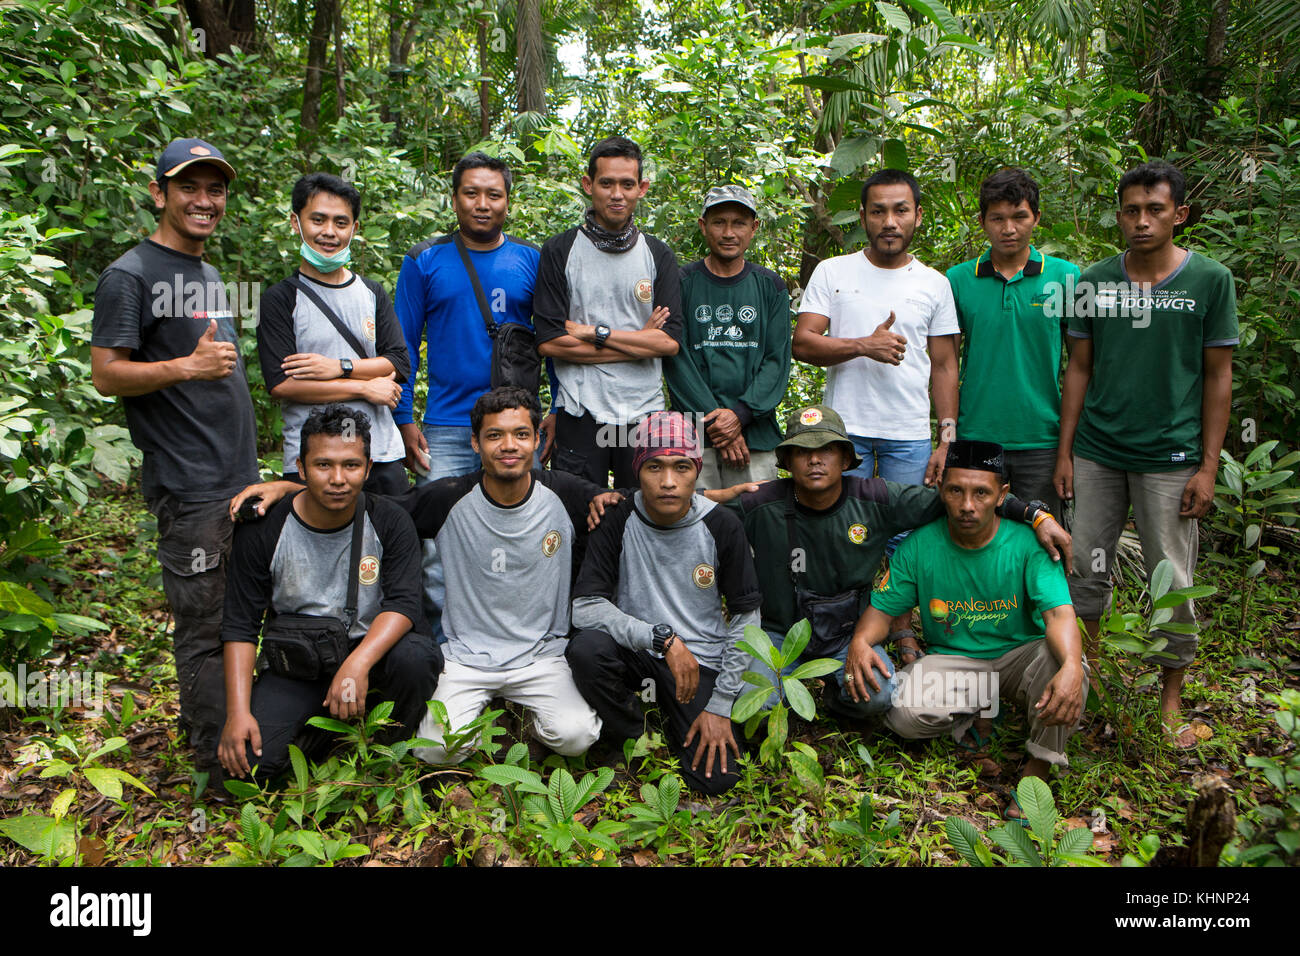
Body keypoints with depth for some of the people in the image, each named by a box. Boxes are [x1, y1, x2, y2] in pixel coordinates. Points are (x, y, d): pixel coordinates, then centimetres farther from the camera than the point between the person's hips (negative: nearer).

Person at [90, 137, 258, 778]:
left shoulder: (208, 275, 20)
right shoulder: (130, 275, -6)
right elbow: (106, 374, -11)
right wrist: (187, 366, -26)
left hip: (241, 479, 9)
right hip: (190, 485, -9)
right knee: (204, 626, -4)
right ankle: (218, 765, 6)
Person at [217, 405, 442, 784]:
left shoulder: (389, 522, -9)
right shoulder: (263, 530, -10)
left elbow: (403, 603, -18)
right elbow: (240, 626, -6)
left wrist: (357, 665, -36)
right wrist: (237, 712, -17)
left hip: (372, 649, 0)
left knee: (416, 656, -34)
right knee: (244, 761, -20)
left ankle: (394, 747, -3)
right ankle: (322, 725, 11)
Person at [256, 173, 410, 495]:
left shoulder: (372, 293, 14)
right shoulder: (279, 299, 1)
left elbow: (400, 364, 5)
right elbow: (281, 384, -10)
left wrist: (341, 367, -11)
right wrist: (365, 388, -9)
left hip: (383, 455, 4)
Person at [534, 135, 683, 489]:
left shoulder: (659, 255, 9)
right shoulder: (558, 251, 2)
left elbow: (670, 340, -2)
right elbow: (549, 342, -8)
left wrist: (594, 332, -10)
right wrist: (640, 340, -7)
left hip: (644, 410, 2)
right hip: (579, 412, -2)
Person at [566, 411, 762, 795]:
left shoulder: (722, 527, -8)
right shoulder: (618, 521, -10)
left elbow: (746, 618, -2)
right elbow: (584, 608, -17)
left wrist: (720, 706, -6)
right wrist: (663, 638, -27)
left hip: (702, 661, 0)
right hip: (634, 651, 0)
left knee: (716, 779, -18)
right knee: (585, 649, -33)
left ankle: (675, 719, 17)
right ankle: (630, 737, -2)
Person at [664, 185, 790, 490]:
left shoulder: (771, 287, 12)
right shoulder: (682, 284, 5)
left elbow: (778, 361, 5)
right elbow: (675, 359, -2)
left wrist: (740, 414, -10)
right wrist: (713, 418, -11)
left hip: (757, 434, 2)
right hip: (693, 435, -1)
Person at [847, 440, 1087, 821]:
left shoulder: (1028, 543, -14)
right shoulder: (919, 547, -8)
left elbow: (1059, 613, -25)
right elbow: (883, 607, -3)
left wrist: (1071, 666, -47)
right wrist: (861, 640, -27)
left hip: (1019, 655, -1)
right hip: (951, 661, 1)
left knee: (1062, 663, -35)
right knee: (901, 710, -28)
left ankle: (1037, 770, -13)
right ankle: (979, 714, 4)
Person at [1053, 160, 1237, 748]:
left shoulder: (1210, 280, -1)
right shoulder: (1094, 282, 5)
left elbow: (1218, 378, 0)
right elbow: (1079, 368, 9)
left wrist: (1208, 467, -5)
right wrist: (1064, 451, 5)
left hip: (1170, 457, -2)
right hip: (1097, 452, 2)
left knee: (1172, 584, 4)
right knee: (1087, 568, 8)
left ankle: (1171, 698, 20)